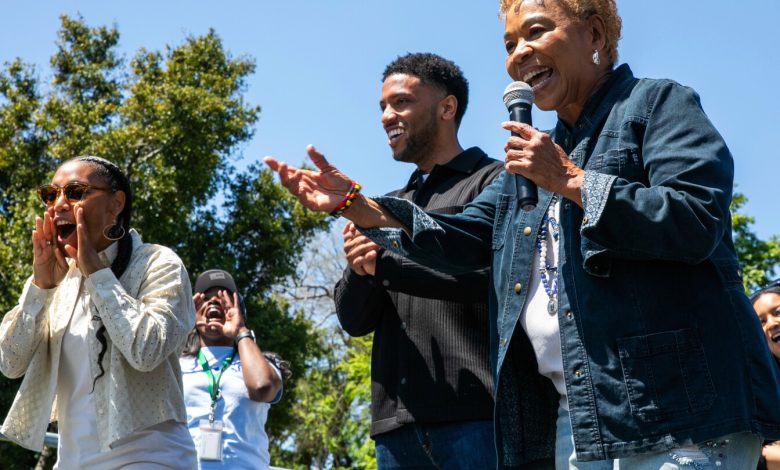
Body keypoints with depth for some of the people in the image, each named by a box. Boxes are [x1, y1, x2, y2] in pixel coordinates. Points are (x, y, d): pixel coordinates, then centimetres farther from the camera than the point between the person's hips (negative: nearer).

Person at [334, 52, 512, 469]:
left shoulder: (495, 182, 4)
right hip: (397, 421, 6)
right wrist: (358, 268, -6)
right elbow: (354, 319, 16)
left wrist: (385, 263, -12)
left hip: (476, 411, -5)